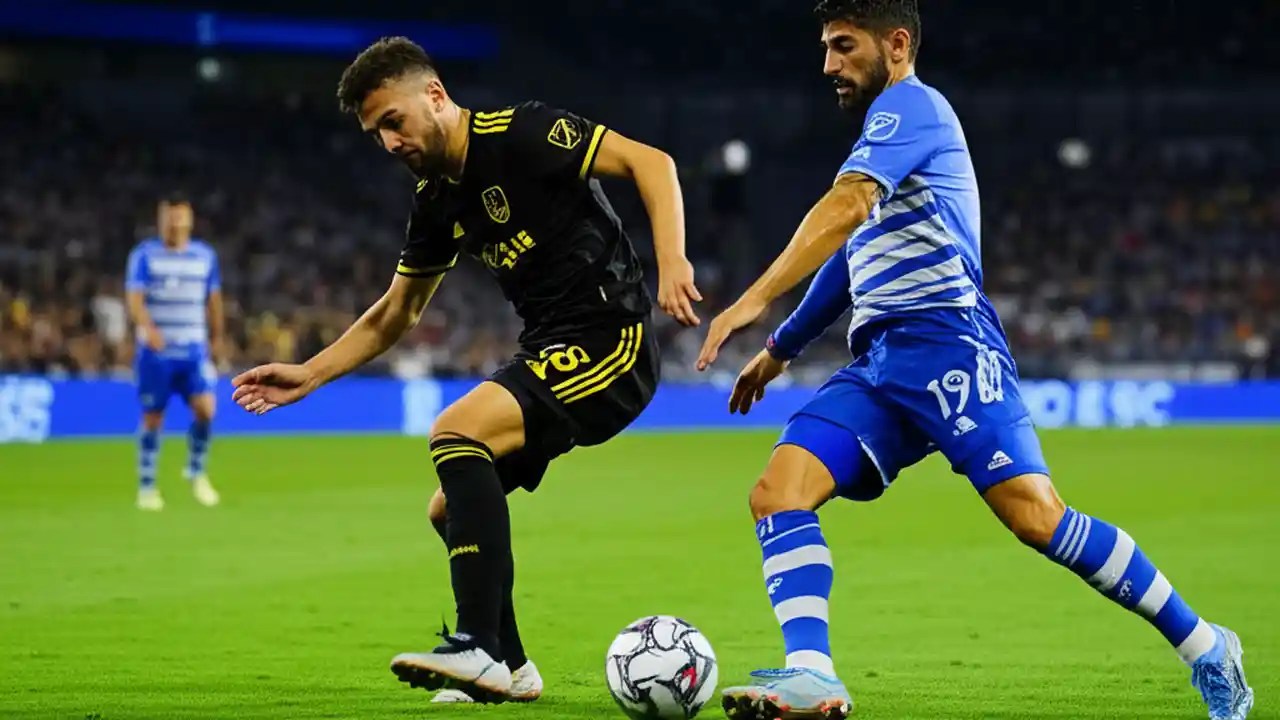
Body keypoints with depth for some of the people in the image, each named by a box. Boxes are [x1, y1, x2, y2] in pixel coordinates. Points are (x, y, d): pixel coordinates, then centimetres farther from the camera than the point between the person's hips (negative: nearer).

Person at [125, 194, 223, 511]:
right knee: (152, 417, 1)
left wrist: (216, 337, 18)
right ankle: (147, 486, 13)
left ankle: (196, 473, 7)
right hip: (155, 351, -2)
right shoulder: (144, 255, -3)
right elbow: (134, 298, -14)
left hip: (194, 349, 2)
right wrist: (148, 328, -31)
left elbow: (214, 299, 17)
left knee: (205, 408, -15)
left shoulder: (205, 256, 7)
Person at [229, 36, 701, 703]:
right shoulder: (437, 199, 13)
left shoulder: (521, 134, -12)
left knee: (455, 432, -25)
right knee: (451, 511, 9)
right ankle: (508, 670, 20)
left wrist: (671, 262, -29)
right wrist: (308, 374, 18)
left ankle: (480, 647, -28)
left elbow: (649, 161, -16)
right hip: (549, 352, 9)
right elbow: (395, 312, 25)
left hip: (609, 337, -9)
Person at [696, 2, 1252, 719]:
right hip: (879, 362, 9)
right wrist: (780, 349, 44)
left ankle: (1205, 648, -7)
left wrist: (754, 299, -24)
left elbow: (847, 206, -17)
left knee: (1035, 513, -19)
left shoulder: (911, 104, -1)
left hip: (944, 336, -9)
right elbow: (850, 257, 39)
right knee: (778, 491, -11)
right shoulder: (889, 128, 29)